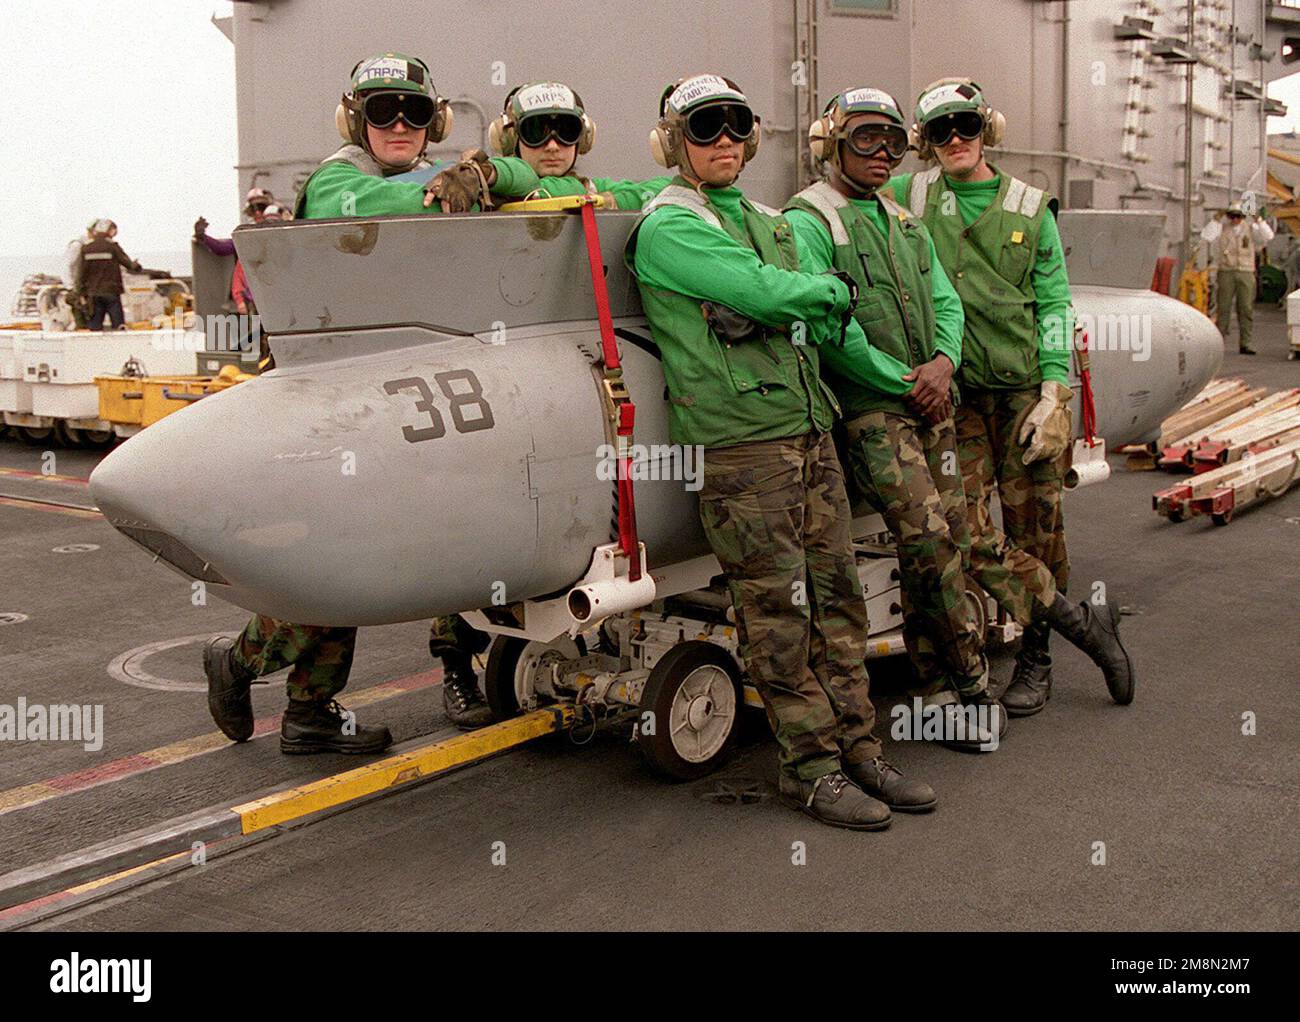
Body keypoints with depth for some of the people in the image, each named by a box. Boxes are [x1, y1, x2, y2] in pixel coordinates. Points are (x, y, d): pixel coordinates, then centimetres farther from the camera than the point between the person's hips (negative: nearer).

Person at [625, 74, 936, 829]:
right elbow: (764, 293, -14)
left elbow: (829, 325, 24)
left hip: (811, 433, 8)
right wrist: (834, 289, 1)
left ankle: (857, 748, 17)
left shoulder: (769, 222, 21)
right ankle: (811, 767, 6)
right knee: (778, 612, -3)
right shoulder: (668, 227, -5)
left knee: (835, 596, 9)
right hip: (743, 448, -8)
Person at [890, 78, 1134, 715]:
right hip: (952, 392, 0)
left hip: (1025, 387, 0)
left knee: (1033, 526, 1)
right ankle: (1085, 625, 3)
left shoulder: (1030, 208, 8)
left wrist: (1053, 394, -3)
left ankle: (1035, 661, 18)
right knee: (966, 532, -11)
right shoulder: (908, 196, 8)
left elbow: (1053, 306, 7)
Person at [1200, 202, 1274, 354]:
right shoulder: (1221, 229, 7)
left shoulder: (1251, 230, 8)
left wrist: (1258, 220, -12)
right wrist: (1217, 219, -10)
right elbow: (1206, 236, -9)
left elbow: (1268, 236, -7)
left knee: (1246, 309, -1)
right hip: (1226, 273, -1)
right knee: (1223, 309, -1)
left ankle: (1244, 344, 3)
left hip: (1246, 274, 1)